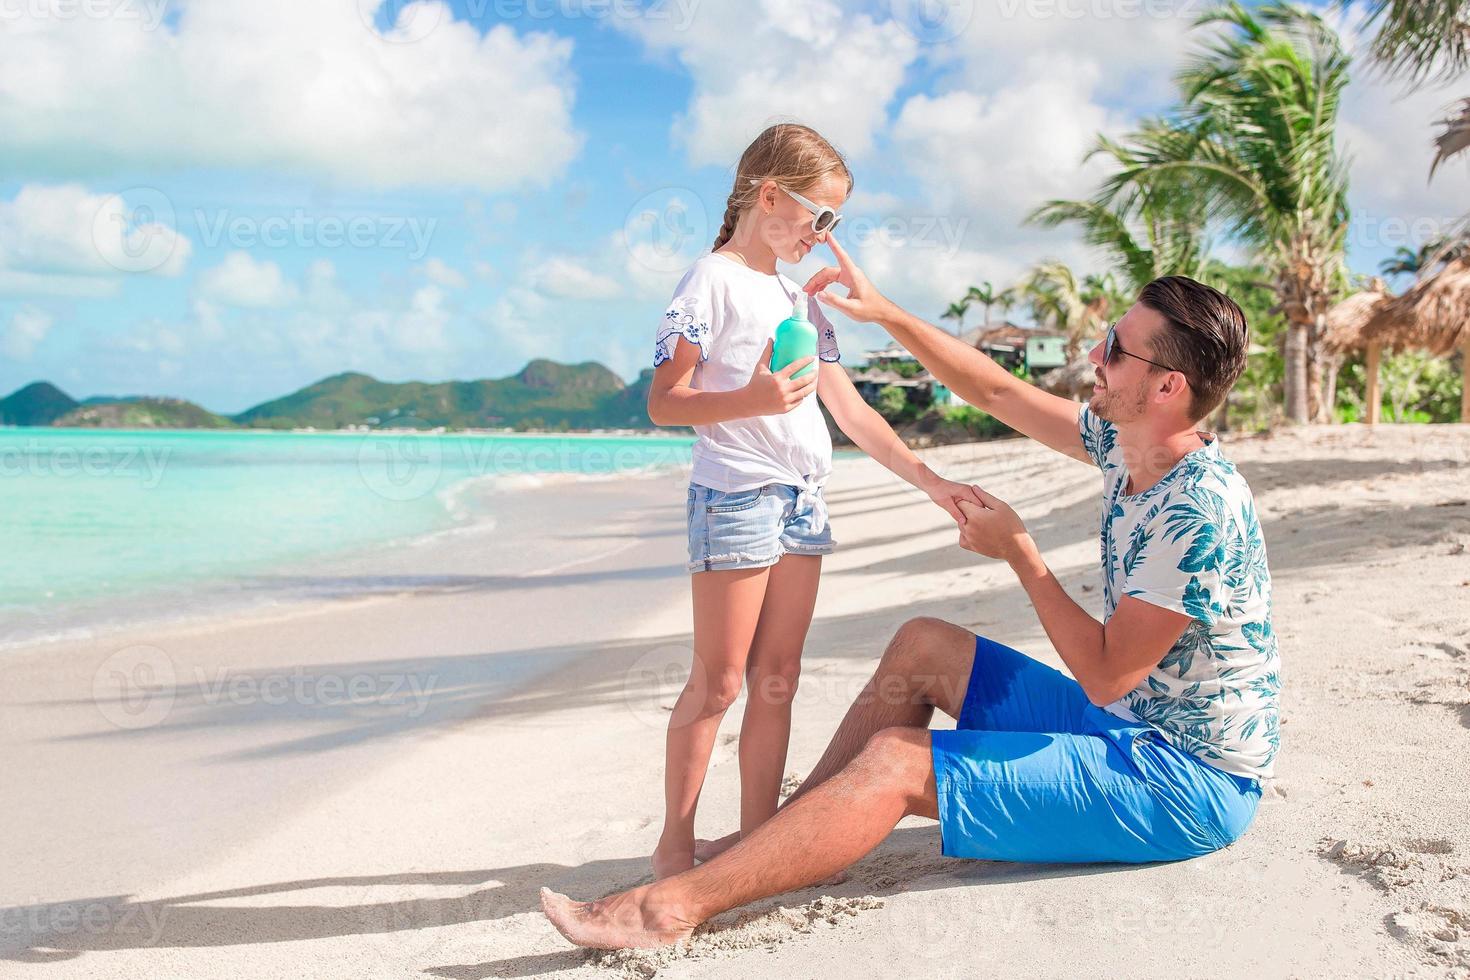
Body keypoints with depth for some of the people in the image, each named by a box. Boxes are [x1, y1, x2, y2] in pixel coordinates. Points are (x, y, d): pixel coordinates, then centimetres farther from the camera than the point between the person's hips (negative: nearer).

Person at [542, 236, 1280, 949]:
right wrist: (884, 313, 10)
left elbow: (1106, 675, -24)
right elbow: (994, 391, 12)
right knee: (921, 648, 11)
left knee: (897, 764, -19)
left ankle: (672, 905, -13)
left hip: (1187, 784, -9)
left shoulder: (1196, 511, -27)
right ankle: (776, 838, 16)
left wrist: (1017, 550, -16)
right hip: (1129, 724, 9)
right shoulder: (1123, 444, 0)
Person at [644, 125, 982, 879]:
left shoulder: (800, 298, 18)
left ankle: (757, 838, 14)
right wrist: (750, 401, -26)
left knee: (776, 680, 7)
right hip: (734, 496, -7)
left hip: (804, 502, 7)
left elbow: (850, 410, 17)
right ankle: (675, 841, 10)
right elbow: (662, 404, -10)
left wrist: (931, 482, 12)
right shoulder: (712, 282, -5)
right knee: (718, 682, -3)